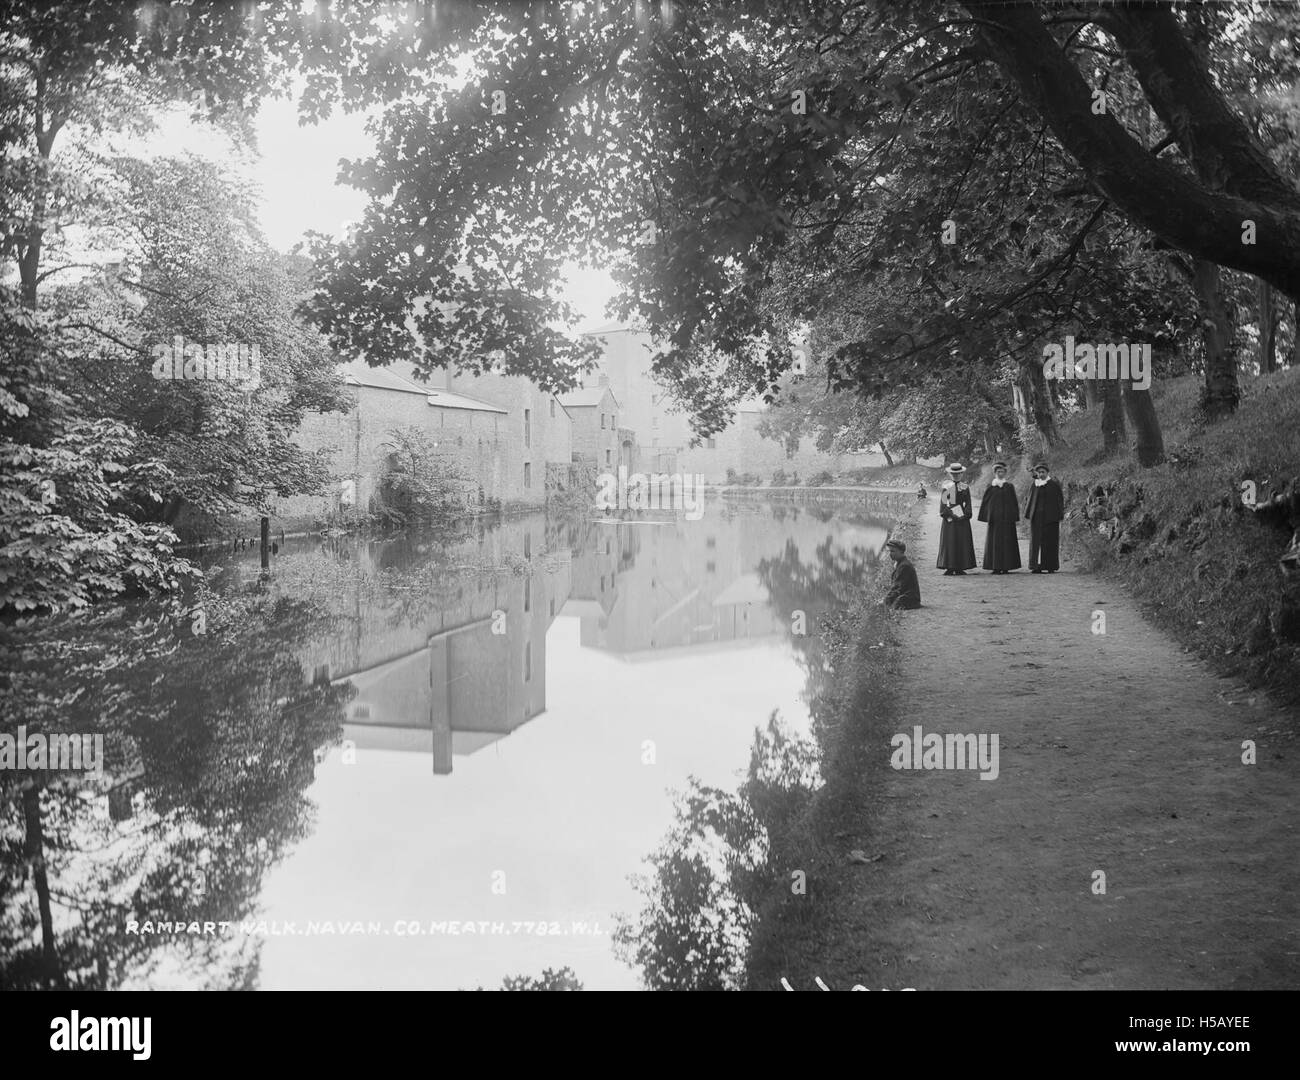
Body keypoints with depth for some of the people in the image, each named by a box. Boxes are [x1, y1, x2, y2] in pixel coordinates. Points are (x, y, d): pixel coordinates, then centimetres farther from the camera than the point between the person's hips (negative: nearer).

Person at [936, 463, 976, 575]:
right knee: (948, 542, -2)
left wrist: (965, 515, -12)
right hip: (949, 518, -1)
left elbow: (968, 503, 3)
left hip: (962, 518, 1)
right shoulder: (946, 486, 3)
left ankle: (960, 568, 3)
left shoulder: (965, 487, 6)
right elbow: (943, 502, -1)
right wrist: (947, 514, -13)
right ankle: (949, 568, 0)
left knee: (962, 542, 0)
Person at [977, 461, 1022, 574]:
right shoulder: (990, 487, 6)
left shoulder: (1010, 487, 7)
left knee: (1007, 542, -1)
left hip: (1007, 518, 0)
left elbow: (1014, 503, 7)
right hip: (994, 518, 0)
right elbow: (984, 502, 6)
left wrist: (1014, 517, -2)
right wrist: (987, 516, -3)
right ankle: (995, 567, 1)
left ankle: (1005, 567, 2)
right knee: (994, 542, -1)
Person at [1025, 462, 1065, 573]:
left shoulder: (1054, 485, 2)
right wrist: (1028, 514, 5)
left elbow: (1060, 501, 0)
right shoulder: (1034, 486, 12)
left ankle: (1051, 567, 4)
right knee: (1036, 541, -1)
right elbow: (1030, 501, 14)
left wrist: (1059, 515, -8)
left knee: (1050, 542, -1)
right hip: (1036, 517, 3)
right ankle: (1036, 566, 1)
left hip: (1050, 517, -3)